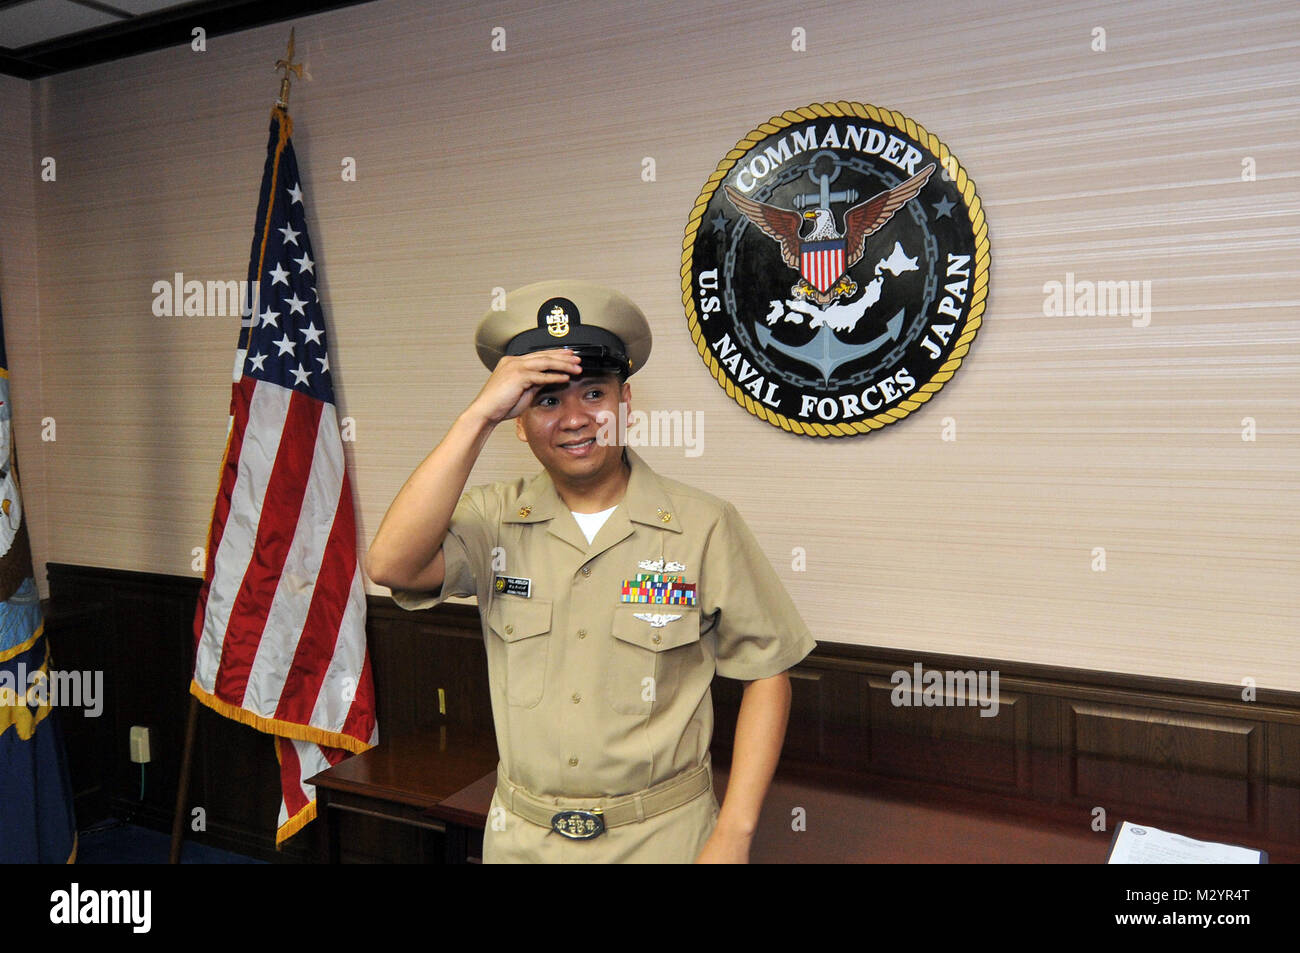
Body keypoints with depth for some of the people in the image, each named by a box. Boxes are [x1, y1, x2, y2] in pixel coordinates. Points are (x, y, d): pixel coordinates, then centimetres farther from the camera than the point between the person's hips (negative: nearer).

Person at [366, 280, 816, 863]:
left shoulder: (704, 526, -10)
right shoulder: (496, 518, -5)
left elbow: (766, 673, -5)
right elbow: (391, 566, -23)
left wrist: (733, 835, -11)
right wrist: (479, 415, -24)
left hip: (663, 837, -2)